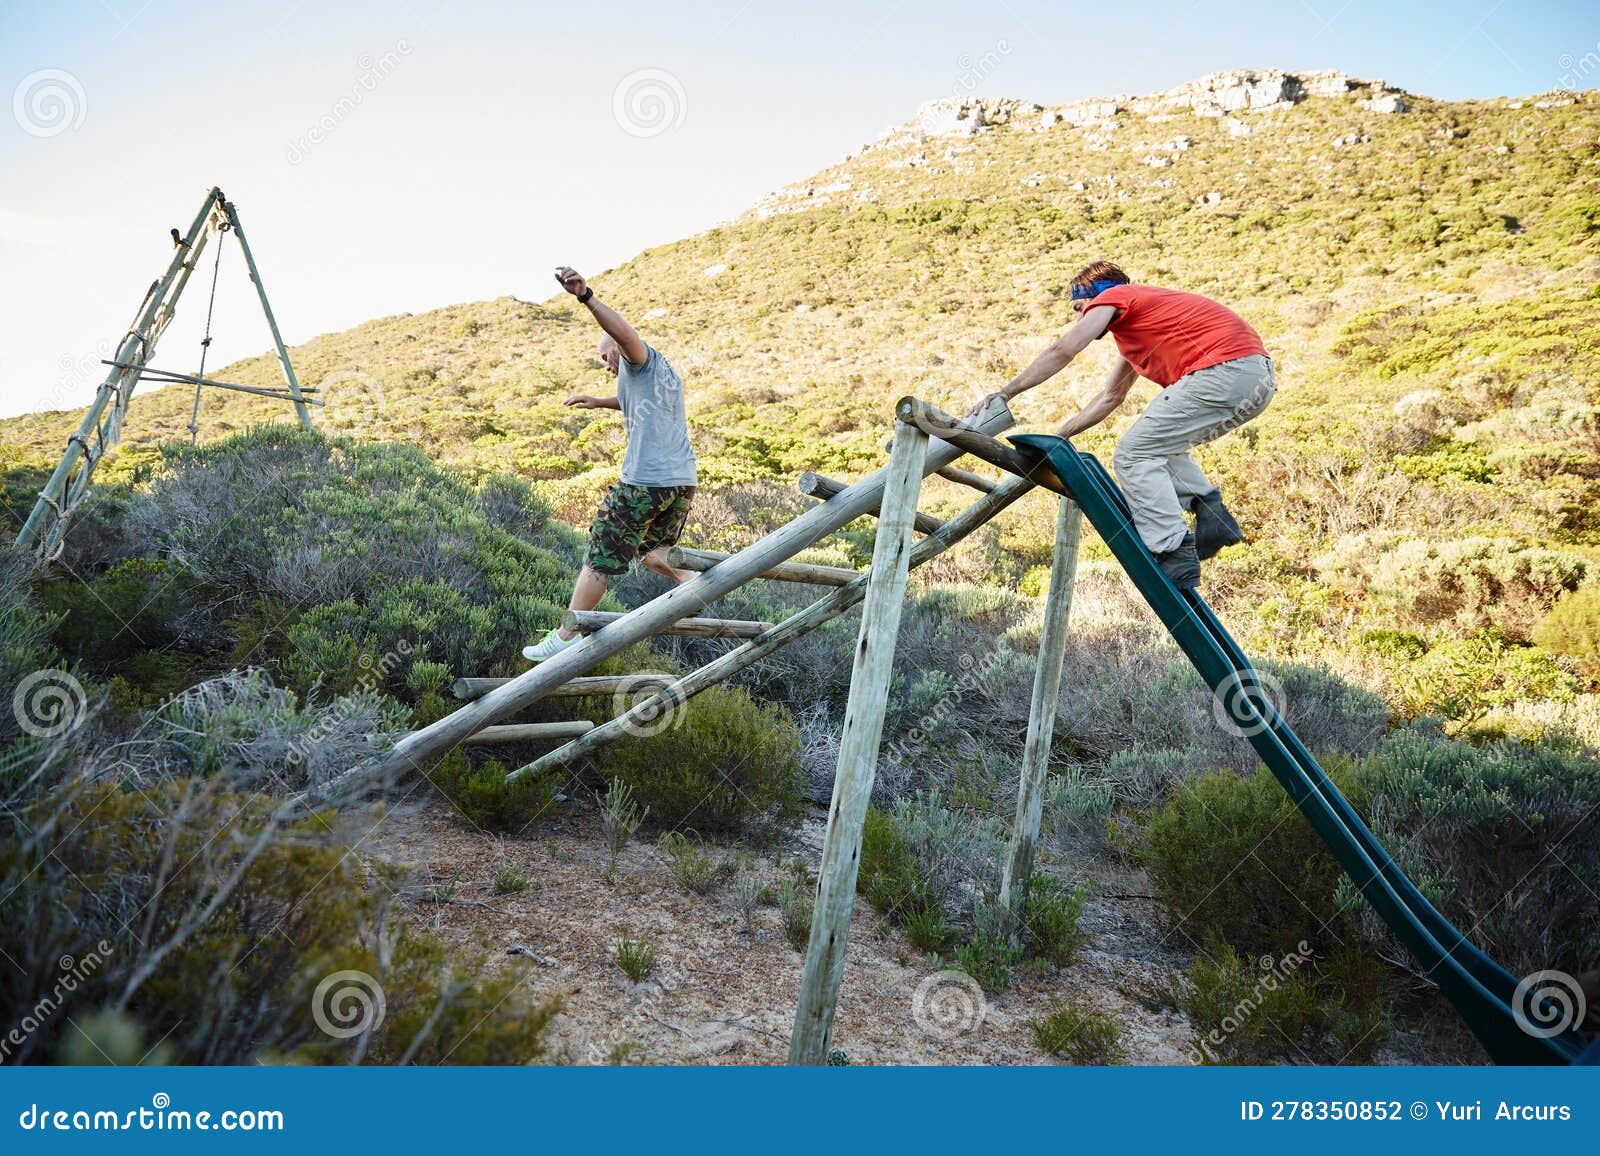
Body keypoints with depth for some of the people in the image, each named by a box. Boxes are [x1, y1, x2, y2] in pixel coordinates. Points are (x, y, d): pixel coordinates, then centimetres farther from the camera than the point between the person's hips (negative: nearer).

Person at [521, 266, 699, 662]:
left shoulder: (641, 360, -1)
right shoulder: (668, 373, 26)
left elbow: (624, 331, -25)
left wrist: (586, 296, -39)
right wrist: (599, 402, 50)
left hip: (644, 482, -9)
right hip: (683, 482, 9)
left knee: (598, 560, -1)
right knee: (655, 555, 26)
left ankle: (566, 637, 3)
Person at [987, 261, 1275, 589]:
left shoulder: (1112, 297, 9)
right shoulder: (1135, 328, 34)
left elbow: (1062, 352, -2)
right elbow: (1110, 397, 40)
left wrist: (1004, 393, 2)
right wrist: (1059, 437, 41)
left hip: (1224, 370, -10)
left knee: (1135, 455, -4)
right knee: (1161, 447, 26)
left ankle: (1175, 555, -10)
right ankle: (1211, 515, 10)